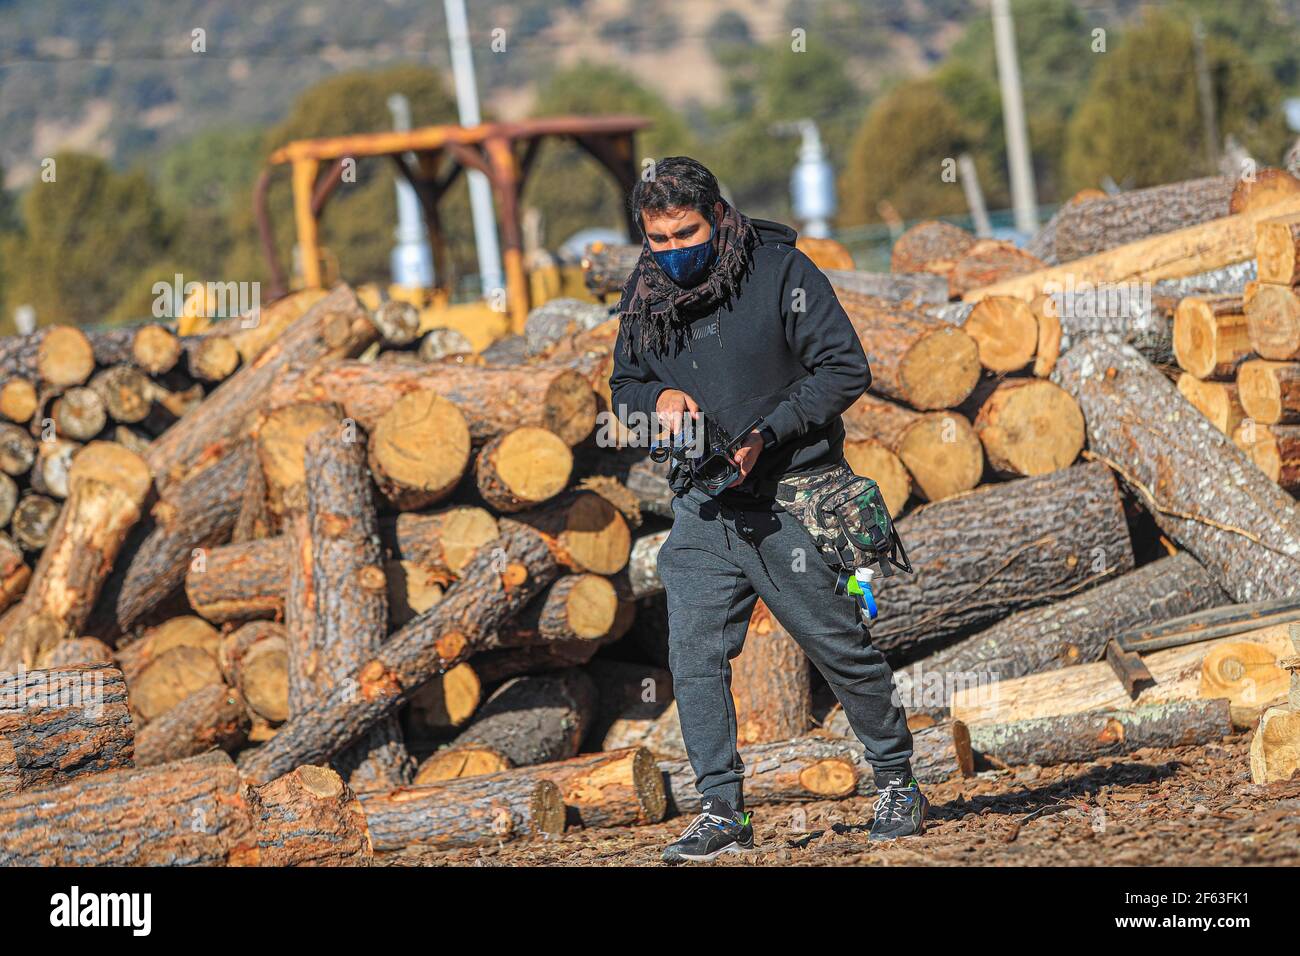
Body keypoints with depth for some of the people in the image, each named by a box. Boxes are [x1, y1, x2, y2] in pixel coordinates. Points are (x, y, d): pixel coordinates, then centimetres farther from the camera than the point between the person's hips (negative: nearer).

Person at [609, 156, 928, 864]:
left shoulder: (779, 269, -10)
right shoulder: (646, 293, 5)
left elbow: (845, 368, -11)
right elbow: (624, 387, 17)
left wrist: (765, 435, -19)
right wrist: (659, 397, -8)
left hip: (793, 496, -4)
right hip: (702, 507, 4)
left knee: (841, 647, 3)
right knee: (694, 657, -5)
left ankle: (897, 784, 20)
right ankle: (722, 811, 2)